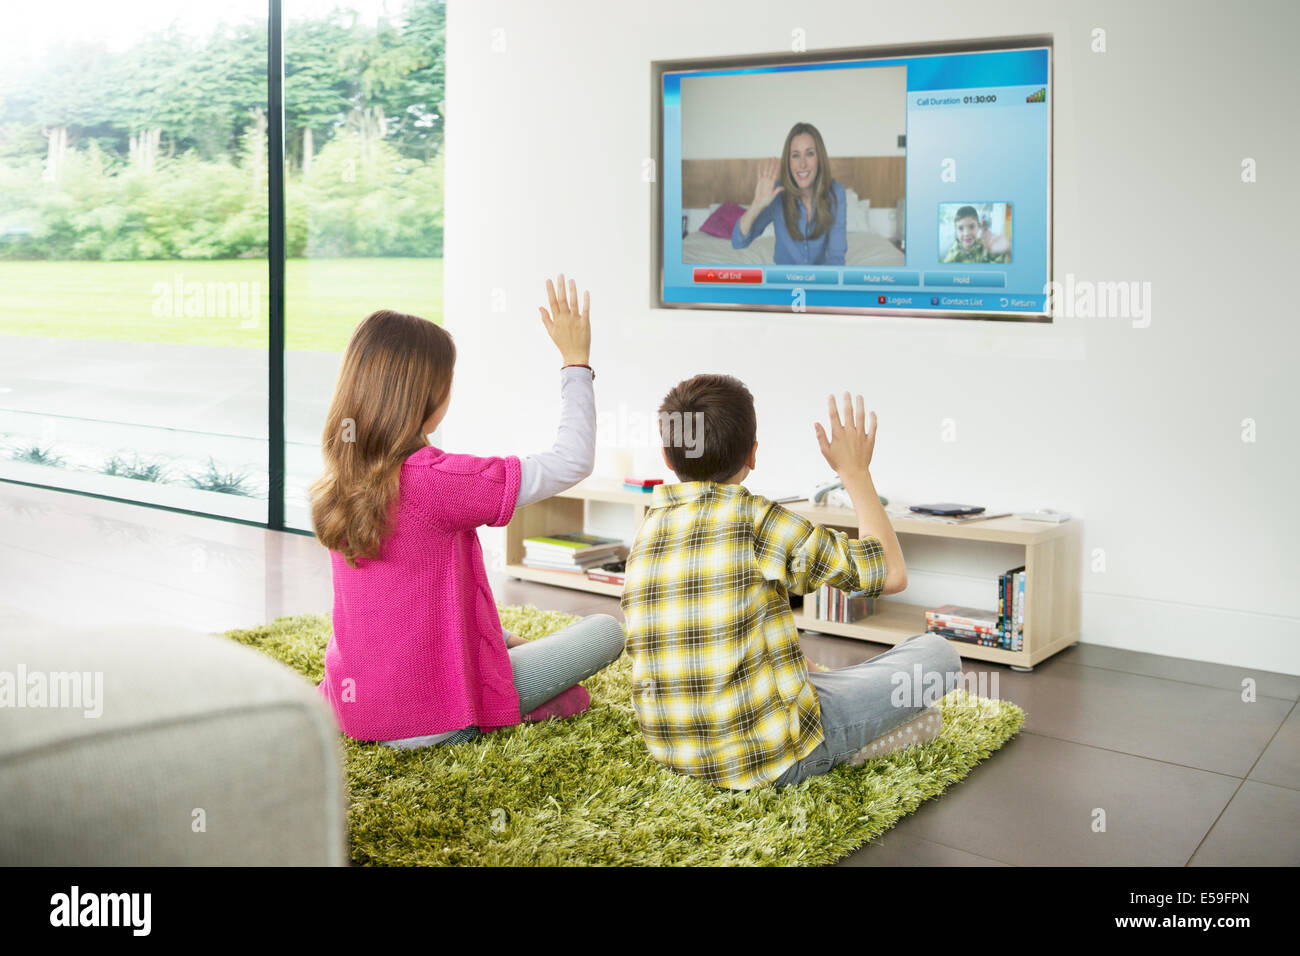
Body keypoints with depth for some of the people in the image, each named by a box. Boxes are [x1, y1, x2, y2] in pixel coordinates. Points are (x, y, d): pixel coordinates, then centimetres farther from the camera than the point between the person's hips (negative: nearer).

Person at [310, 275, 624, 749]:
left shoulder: (337, 479, -2)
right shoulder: (438, 480, -25)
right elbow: (573, 461, -15)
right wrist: (576, 361, -5)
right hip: (429, 721, -8)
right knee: (607, 630, 3)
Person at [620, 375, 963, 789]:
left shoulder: (646, 532, 3)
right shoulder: (757, 519, -17)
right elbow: (892, 574, -8)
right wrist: (855, 472, 2)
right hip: (770, 756, -7)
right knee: (936, 652, 7)